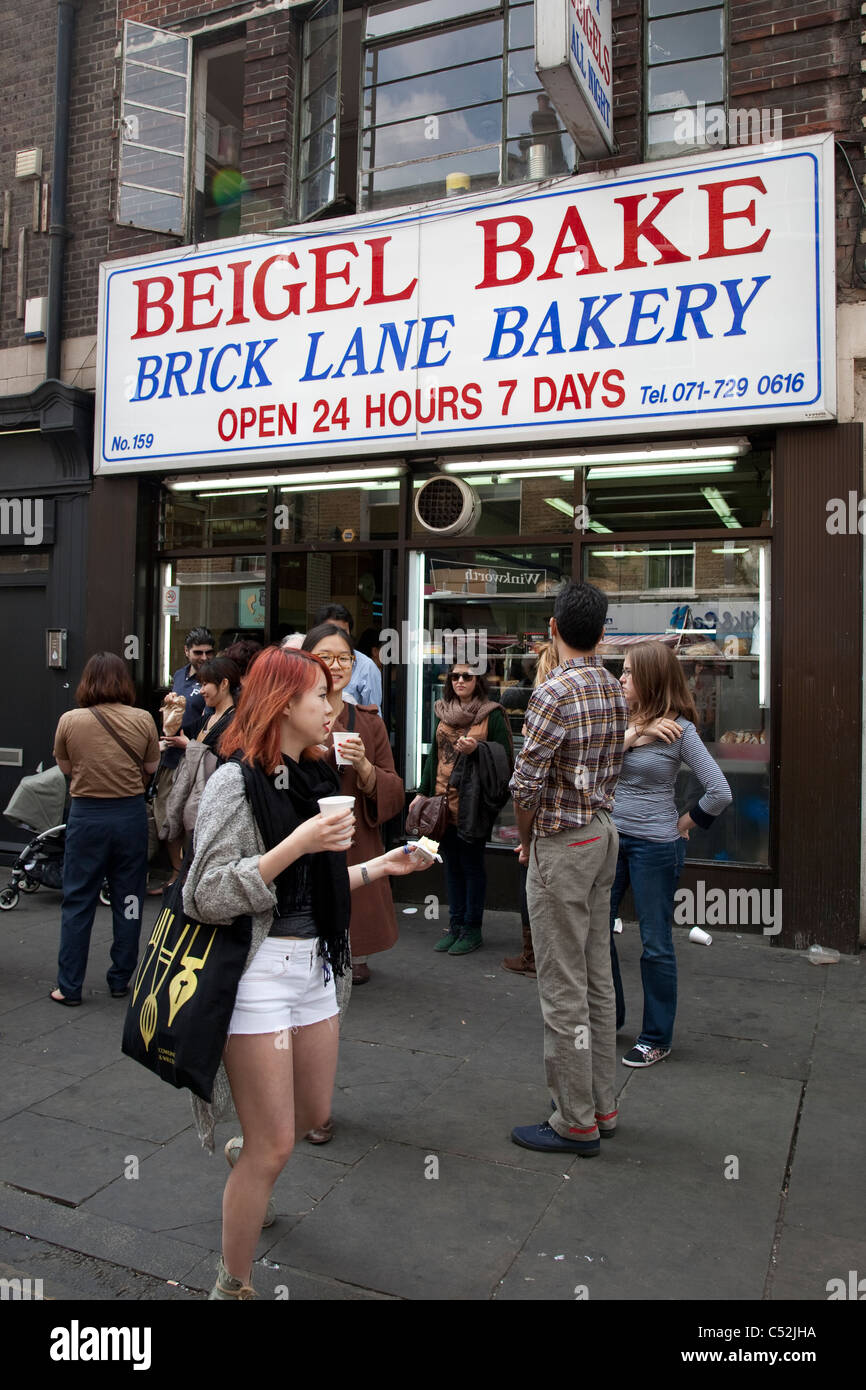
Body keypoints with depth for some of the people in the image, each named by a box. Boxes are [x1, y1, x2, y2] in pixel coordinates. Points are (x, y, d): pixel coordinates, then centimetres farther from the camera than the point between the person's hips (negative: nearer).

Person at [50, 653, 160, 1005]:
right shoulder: (143, 720, -7)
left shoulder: (69, 721, -8)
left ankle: (69, 986, 16)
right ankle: (120, 980, 21)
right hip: (130, 814, 1)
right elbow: (152, 767, 4)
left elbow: (65, 767, 5)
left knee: (77, 901, 10)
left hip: (87, 815, -1)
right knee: (127, 900, 12)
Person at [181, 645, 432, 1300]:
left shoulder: (312, 776, 9)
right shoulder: (236, 782, -15)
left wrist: (379, 867, 9)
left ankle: (244, 1154, 56)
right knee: (275, 1147, 1)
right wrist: (298, 844, -26)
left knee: (315, 1115, 23)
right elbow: (207, 896, -20)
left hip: (314, 965, 8)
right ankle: (232, 1285, 25)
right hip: (258, 970, -8)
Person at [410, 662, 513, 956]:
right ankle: (455, 924, 23)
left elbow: (505, 758, -7)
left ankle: (472, 928, 15)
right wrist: (422, 792, 15)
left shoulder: (492, 715, -6)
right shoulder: (443, 712, 11)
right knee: (452, 864, 12)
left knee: (472, 864, 3)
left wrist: (476, 749, -22)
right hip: (444, 802, 5)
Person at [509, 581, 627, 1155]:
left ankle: (575, 1123, 13)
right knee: (597, 977, 17)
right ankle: (603, 1104, 29)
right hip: (605, 833, 9)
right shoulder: (616, 688, 5)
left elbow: (526, 783, -20)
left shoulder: (555, 692, -20)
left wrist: (527, 842, -4)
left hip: (562, 844, -9)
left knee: (563, 987, 2)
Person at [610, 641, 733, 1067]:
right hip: (610, 838, 6)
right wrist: (631, 735, -17)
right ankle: (608, 1016, 32)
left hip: (655, 845, -5)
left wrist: (687, 823, -6)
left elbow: (720, 792, -14)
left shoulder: (678, 730, -11)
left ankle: (656, 1039, 23)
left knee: (655, 943, 6)